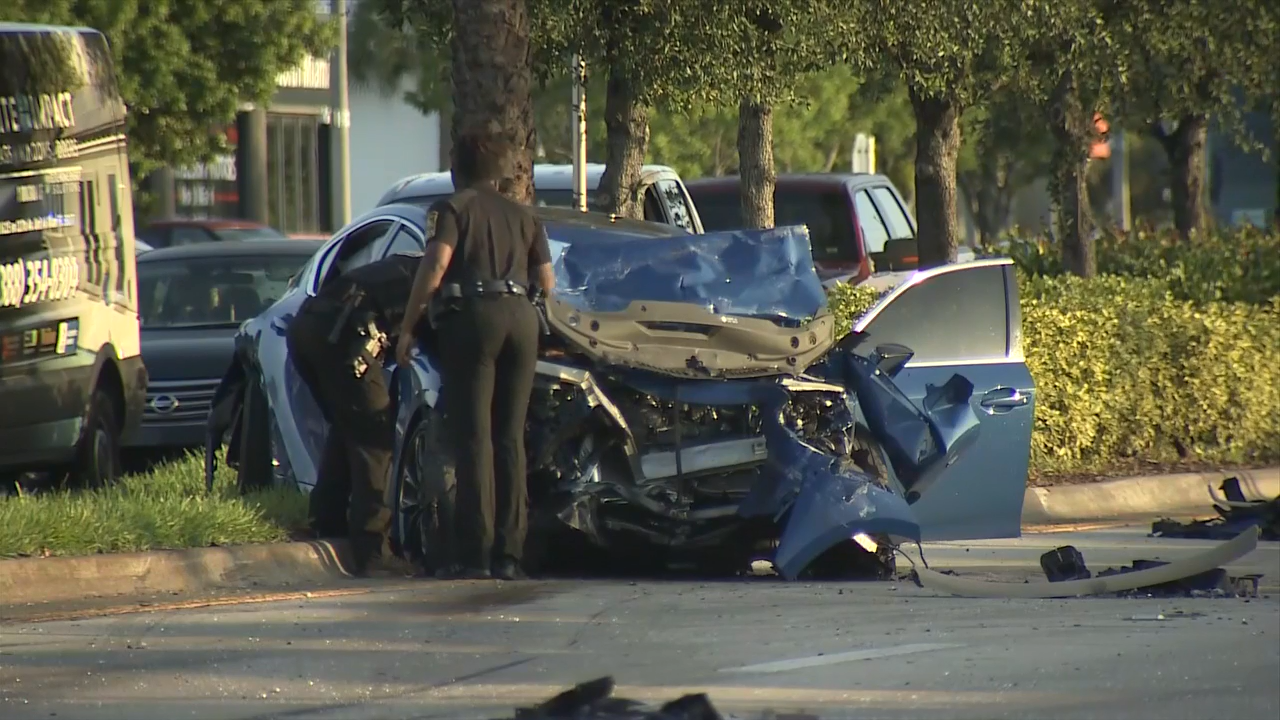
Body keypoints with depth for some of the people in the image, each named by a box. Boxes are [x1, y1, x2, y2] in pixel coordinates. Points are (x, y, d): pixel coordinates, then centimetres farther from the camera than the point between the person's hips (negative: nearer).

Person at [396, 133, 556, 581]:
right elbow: (546, 283, 17)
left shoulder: (452, 209, 5)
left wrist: (407, 327, -7)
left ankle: (474, 552, -9)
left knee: (473, 437, -5)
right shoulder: (523, 216, 20)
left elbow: (435, 266, -10)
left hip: (471, 316, -4)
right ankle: (509, 551, 4)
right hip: (521, 319, 4)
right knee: (510, 438, 8)